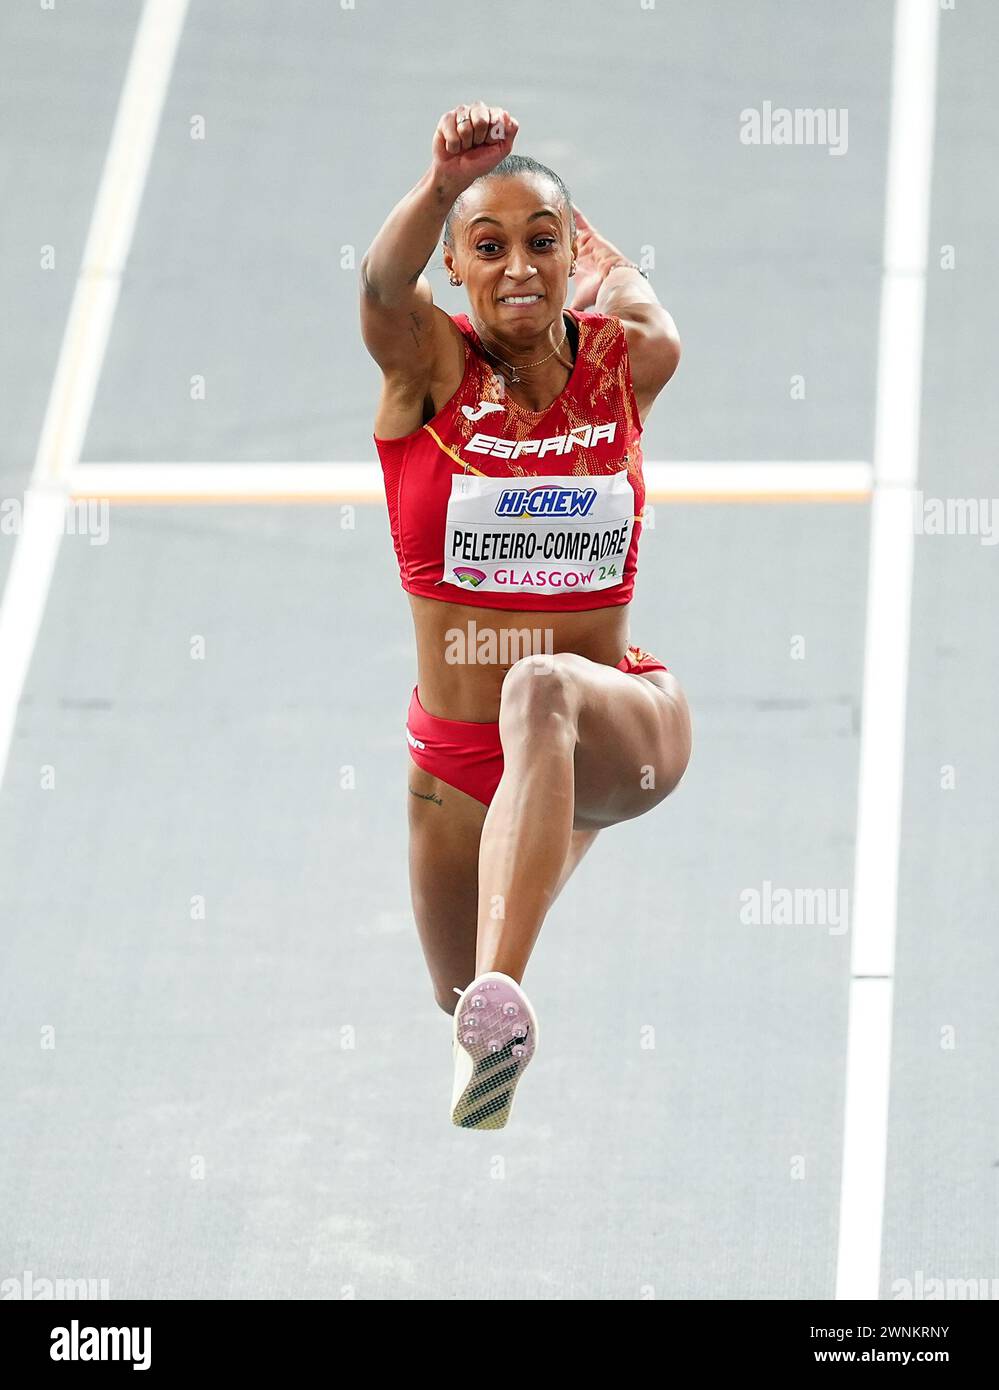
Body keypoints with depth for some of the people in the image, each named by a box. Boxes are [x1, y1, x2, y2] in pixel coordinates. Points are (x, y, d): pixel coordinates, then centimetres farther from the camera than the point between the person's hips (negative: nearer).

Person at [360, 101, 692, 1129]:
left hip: (623, 726, -2)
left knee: (542, 689, -39)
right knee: (458, 1002, 19)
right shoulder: (430, 364, -10)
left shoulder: (626, 367, -5)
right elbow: (383, 284, -34)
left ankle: (503, 993, -55)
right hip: (459, 762, 2)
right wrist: (443, 184, -51)